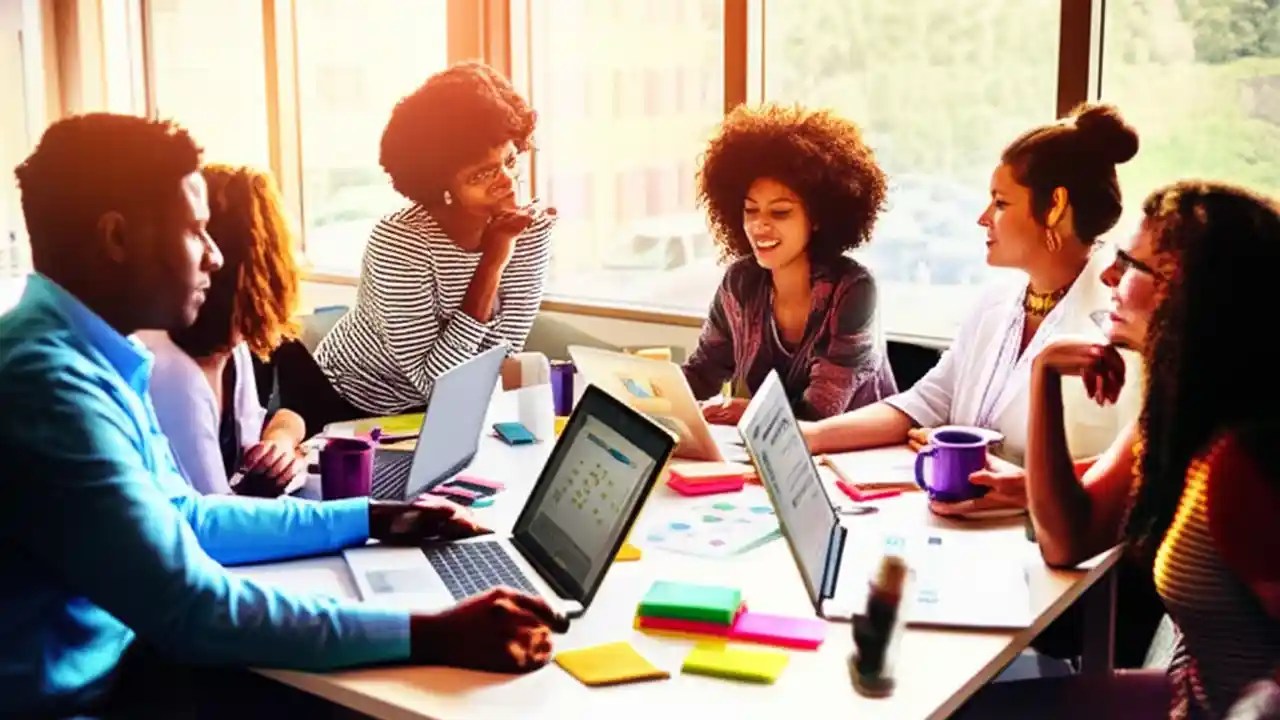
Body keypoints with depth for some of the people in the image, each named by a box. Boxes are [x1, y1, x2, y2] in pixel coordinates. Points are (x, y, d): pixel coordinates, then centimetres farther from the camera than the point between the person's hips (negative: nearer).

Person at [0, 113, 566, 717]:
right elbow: (192, 611, -28)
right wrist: (429, 636, -28)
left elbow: (180, 516, 13)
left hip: (115, 662, 8)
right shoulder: (50, 381, -26)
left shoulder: (88, 354, 4)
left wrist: (370, 519, 8)